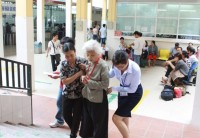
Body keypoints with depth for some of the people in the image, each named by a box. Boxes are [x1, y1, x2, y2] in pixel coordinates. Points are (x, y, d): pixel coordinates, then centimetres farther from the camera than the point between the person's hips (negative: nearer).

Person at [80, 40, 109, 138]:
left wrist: (89, 82, -23)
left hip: (98, 99, -7)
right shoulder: (89, 63, 1)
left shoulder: (103, 66, -19)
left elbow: (105, 84, -21)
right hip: (87, 97, 7)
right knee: (87, 121, 21)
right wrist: (84, 78, -10)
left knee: (98, 124, 10)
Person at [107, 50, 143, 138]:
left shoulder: (135, 69, -34)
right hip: (123, 90, 6)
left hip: (134, 93, -6)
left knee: (116, 118, -11)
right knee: (124, 117, 18)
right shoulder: (117, 65, -20)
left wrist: (113, 89, -24)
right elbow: (110, 75, 1)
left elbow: (132, 89, -24)